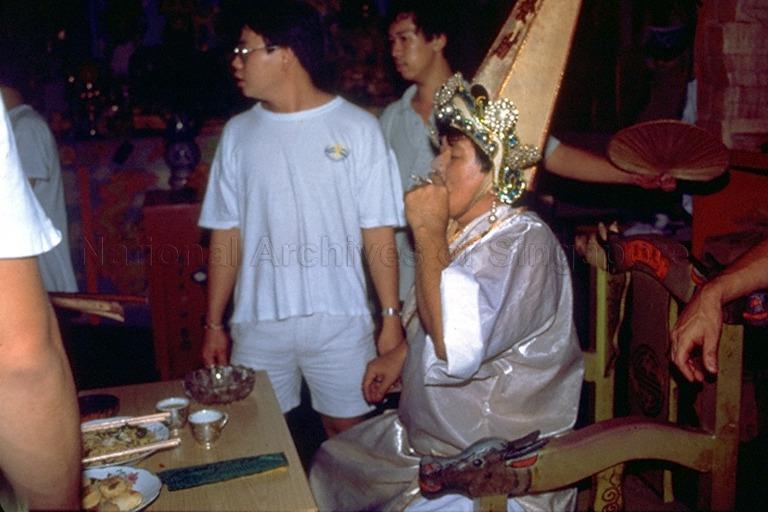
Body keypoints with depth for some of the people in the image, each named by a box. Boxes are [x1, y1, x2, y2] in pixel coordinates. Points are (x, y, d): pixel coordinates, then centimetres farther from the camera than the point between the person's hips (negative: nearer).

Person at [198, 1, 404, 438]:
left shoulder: (357, 127, -5)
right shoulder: (238, 132, 5)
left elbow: (379, 233, -5)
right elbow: (226, 234, 8)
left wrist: (391, 319, -8)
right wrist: (214, 324, 8)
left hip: (339, 320, -2)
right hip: (257, 323, 3)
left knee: (349, 433, 10)